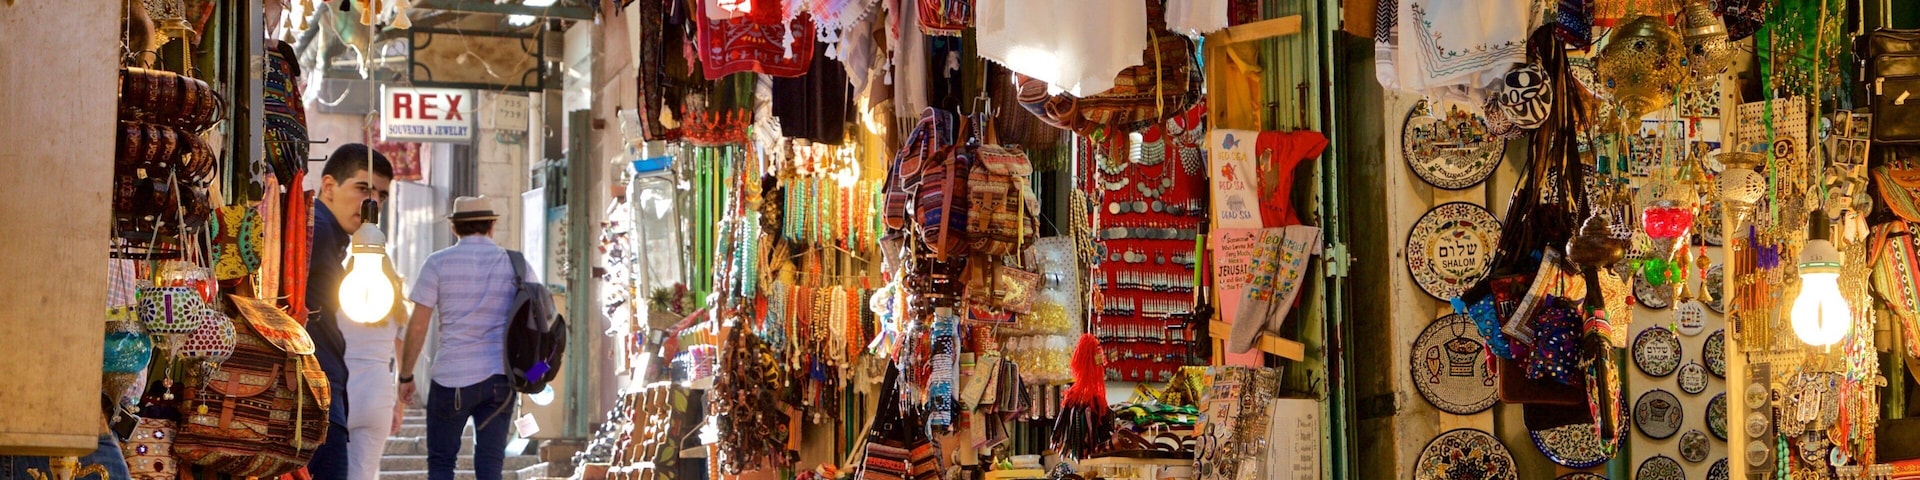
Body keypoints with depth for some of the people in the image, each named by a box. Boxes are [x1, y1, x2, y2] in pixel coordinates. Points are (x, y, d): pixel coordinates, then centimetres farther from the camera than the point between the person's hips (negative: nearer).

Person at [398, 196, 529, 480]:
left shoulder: (438, 263, -1)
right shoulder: (517, 265, 5)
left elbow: (418, 326, -3)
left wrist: (405, 376, 6)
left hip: (452, 377, -2)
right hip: (501, 376, 2)